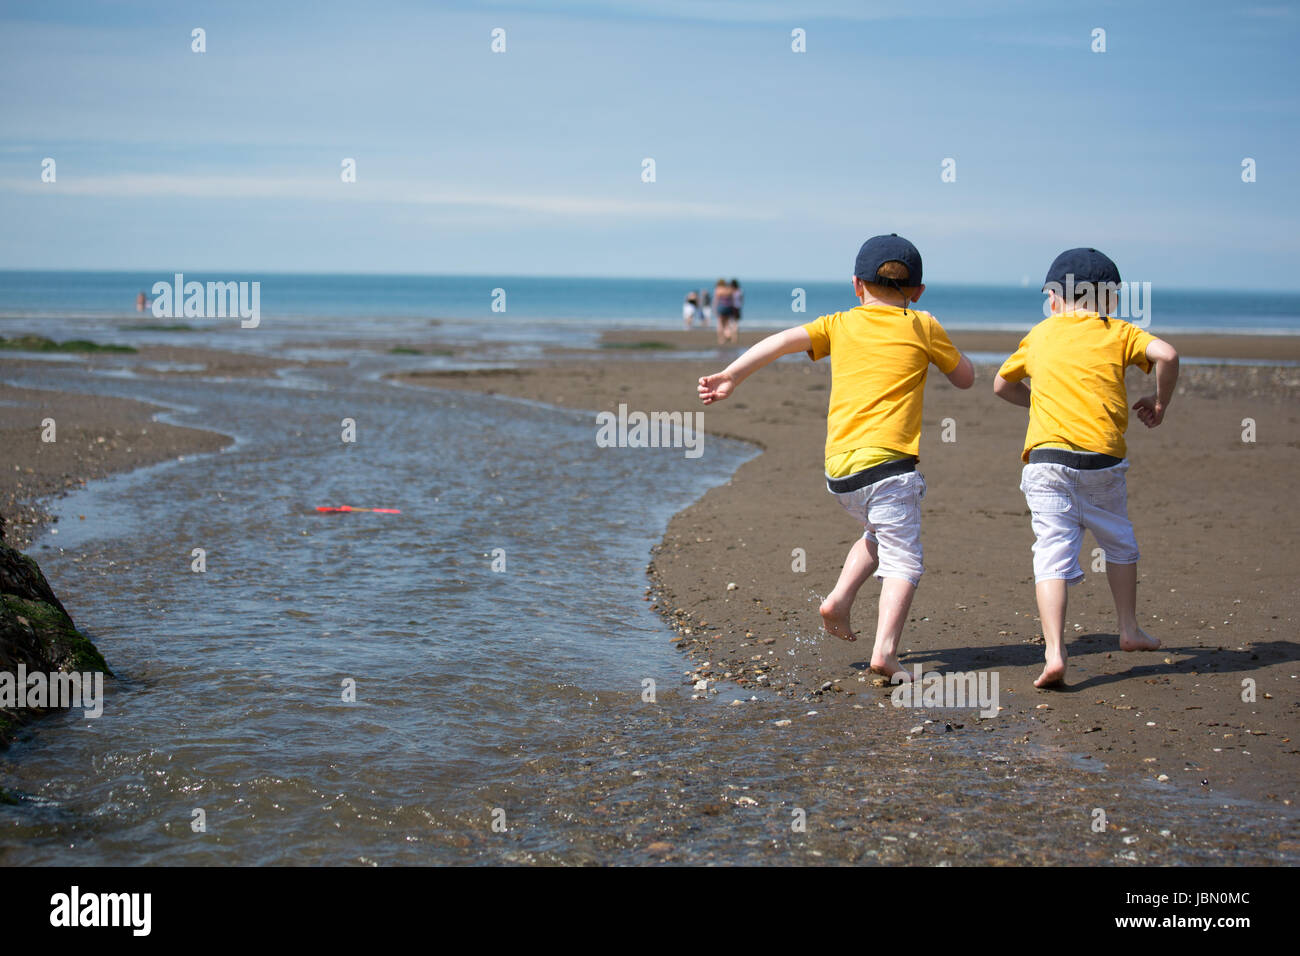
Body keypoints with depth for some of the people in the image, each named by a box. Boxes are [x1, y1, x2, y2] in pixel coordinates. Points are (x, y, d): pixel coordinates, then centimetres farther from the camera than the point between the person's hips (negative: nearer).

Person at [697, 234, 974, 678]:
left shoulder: (839, 325, 14)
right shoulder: (923, 327, 7)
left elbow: (784, 340, -2)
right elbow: (966, 378, 17)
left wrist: (731, 376, -7)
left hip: (838, 467, 5)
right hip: (886, 460, -5)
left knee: (878, 534, 30)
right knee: (902, 559, -4)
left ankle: (839, 599, 13)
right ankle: (885, 651, -22)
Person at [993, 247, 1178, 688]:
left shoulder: (1040, 334, 18)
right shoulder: (1118, 333, 11)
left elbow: (1001, 384, 31)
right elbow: (1166, 354, -8)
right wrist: (1160, 403, 8)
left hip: (1046, 457, 0)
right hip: (1102, 460, 0)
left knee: (1053, 555, -6)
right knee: (1119, 544, 23)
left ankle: (1054, 654, -20)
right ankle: (1129, 630, 35)